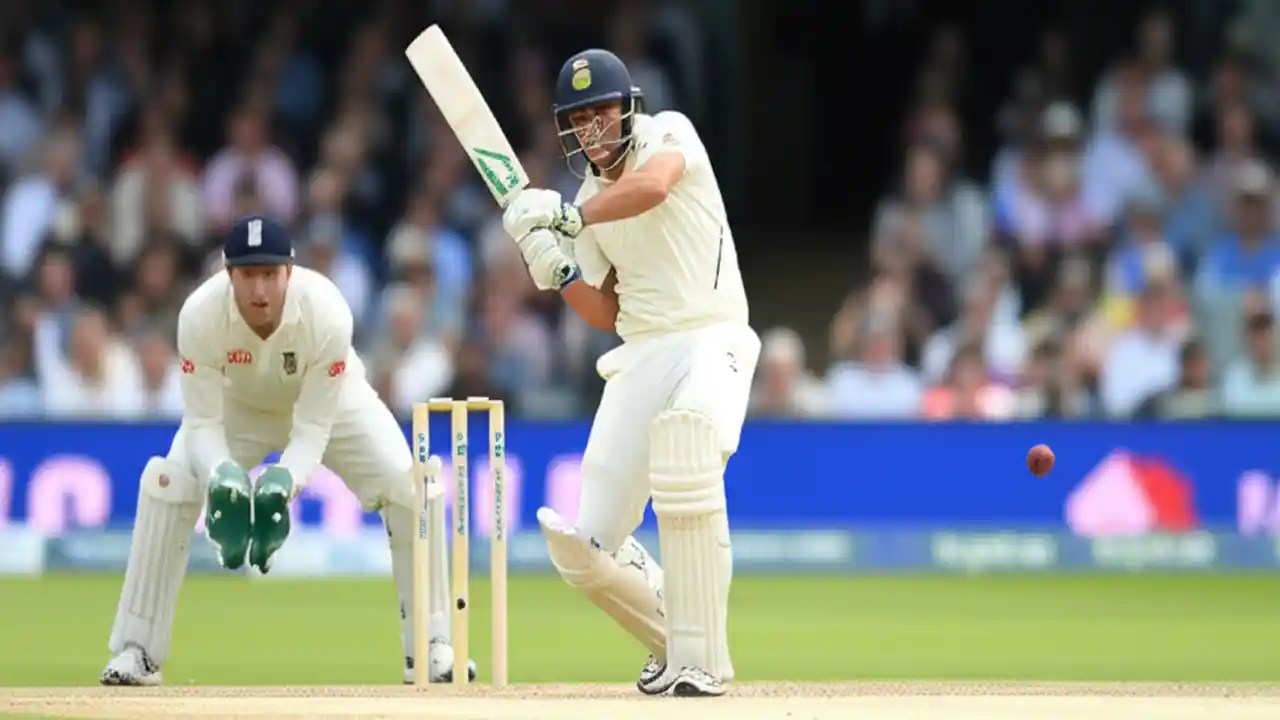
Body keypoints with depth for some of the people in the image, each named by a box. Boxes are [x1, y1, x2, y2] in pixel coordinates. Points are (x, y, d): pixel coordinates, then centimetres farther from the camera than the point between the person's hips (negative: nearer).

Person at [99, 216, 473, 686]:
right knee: (168, 486, -20)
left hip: (331, 399, -1)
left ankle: (429, 647, -5)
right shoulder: (200, 315, -35)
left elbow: (313, 426, -32)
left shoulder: (326, 313, -37)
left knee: (409, 487, -19)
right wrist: (219, 473, -49)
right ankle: (136, 651, -9)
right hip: (239, 405, 1)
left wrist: (285, 480, -51)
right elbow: (202, 422, -29)